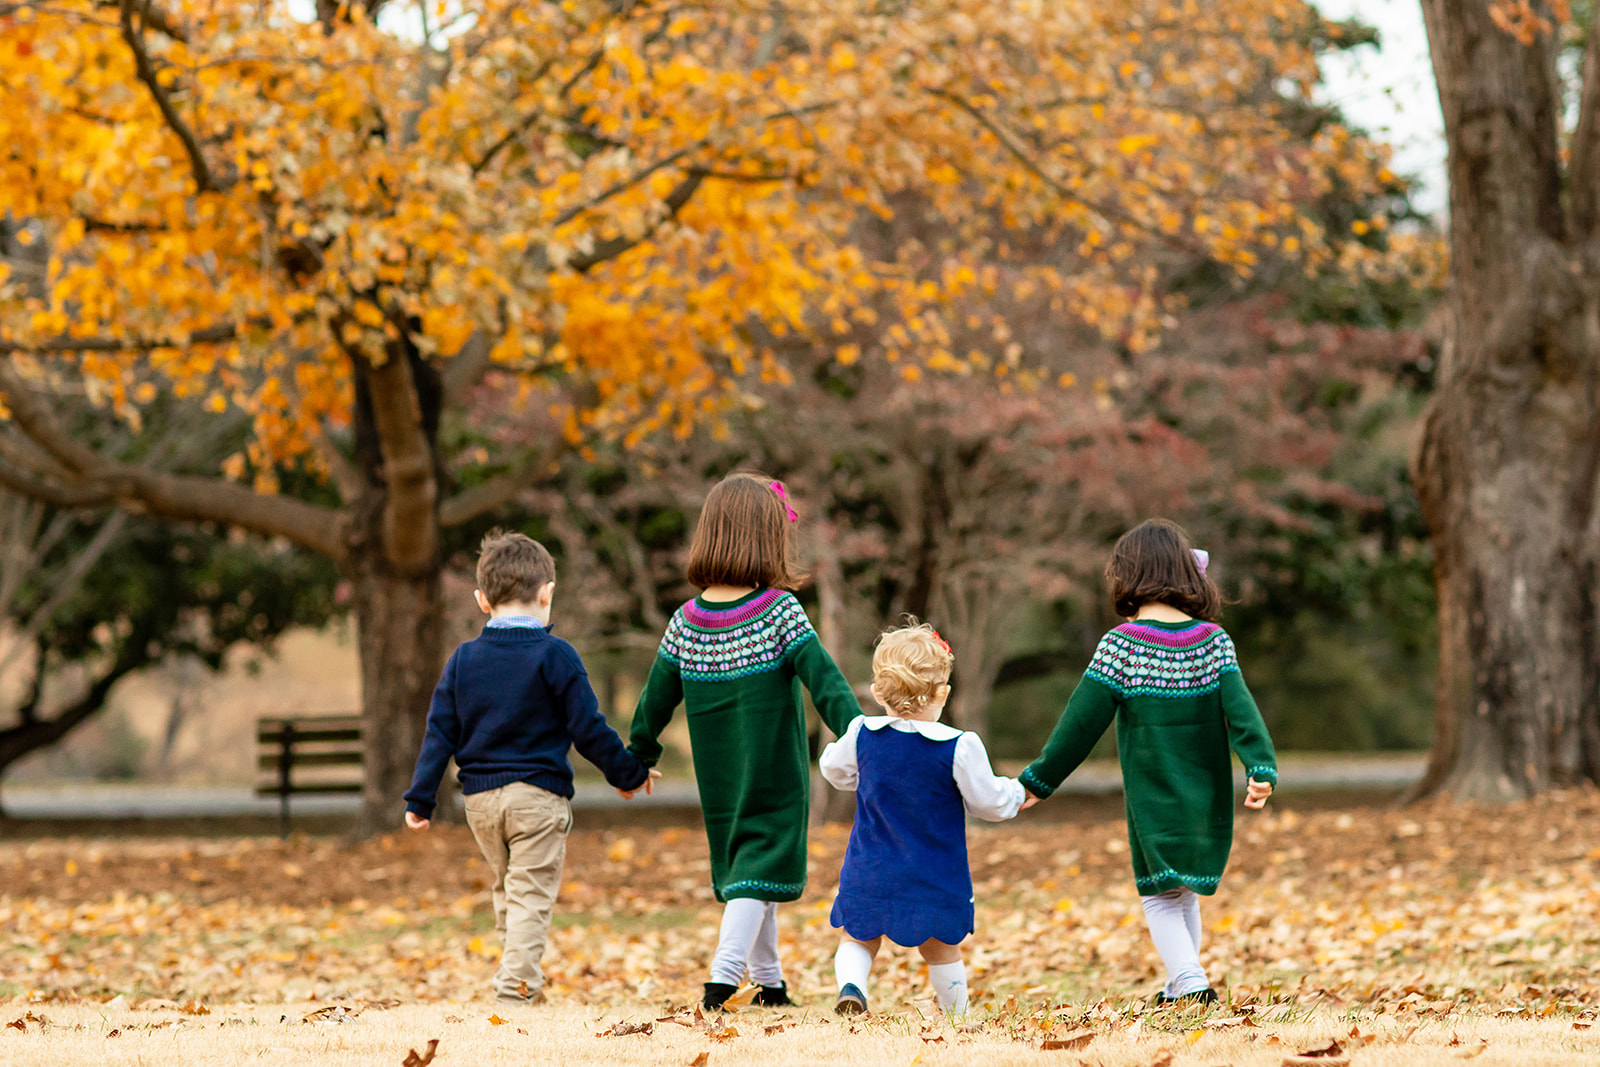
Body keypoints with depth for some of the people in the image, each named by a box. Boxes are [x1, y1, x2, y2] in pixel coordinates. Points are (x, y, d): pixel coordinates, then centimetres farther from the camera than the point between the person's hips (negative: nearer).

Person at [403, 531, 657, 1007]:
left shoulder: (463, 659, 4)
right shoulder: (555, 656, -8)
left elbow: (440, 732, 4)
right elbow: (588, 728, -6)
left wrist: (420, 798, 8)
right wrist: (629, 772, 7)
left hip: (480, 798, 5)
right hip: (538, 794, -5)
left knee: (506, 887, 19)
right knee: (531, 892, -4)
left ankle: (522, 979, 24)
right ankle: (516, 982, -14)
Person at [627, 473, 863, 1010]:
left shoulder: (687, 622, 1)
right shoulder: (779, 611, -12)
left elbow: (656, 698, 8)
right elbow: (824, 681, -17)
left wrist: (639, 755, 22)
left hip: (718, 781, 5)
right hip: (775, 776, -5)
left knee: (743, 860, 17)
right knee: (761, 865, -4)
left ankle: (769, 981, 24)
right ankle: (723, 975, -20)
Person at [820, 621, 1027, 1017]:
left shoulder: (862, 736, -6)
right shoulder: (959, 747, -16)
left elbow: (835, 770, 15)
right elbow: (989, 802, -6)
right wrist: (1016, 793, 15)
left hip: (870, 876, 1)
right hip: (935, 880, -1)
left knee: (857, 939, 13)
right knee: (942, 950, 16)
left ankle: (851, 985, -14)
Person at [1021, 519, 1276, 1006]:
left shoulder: (1120, 646, -9)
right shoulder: (1214, 641, -1)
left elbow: (1082, 722, -8)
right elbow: (1240, 709, -12)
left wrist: (1037, 779, 0)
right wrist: (1261, 769, -17)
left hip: (1152, 797, -4)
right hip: (1207, 797, 4)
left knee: (1160, 896, 4)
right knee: (1187, 892, 19)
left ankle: (1190, 982, -15)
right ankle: (1180, 986, 25)